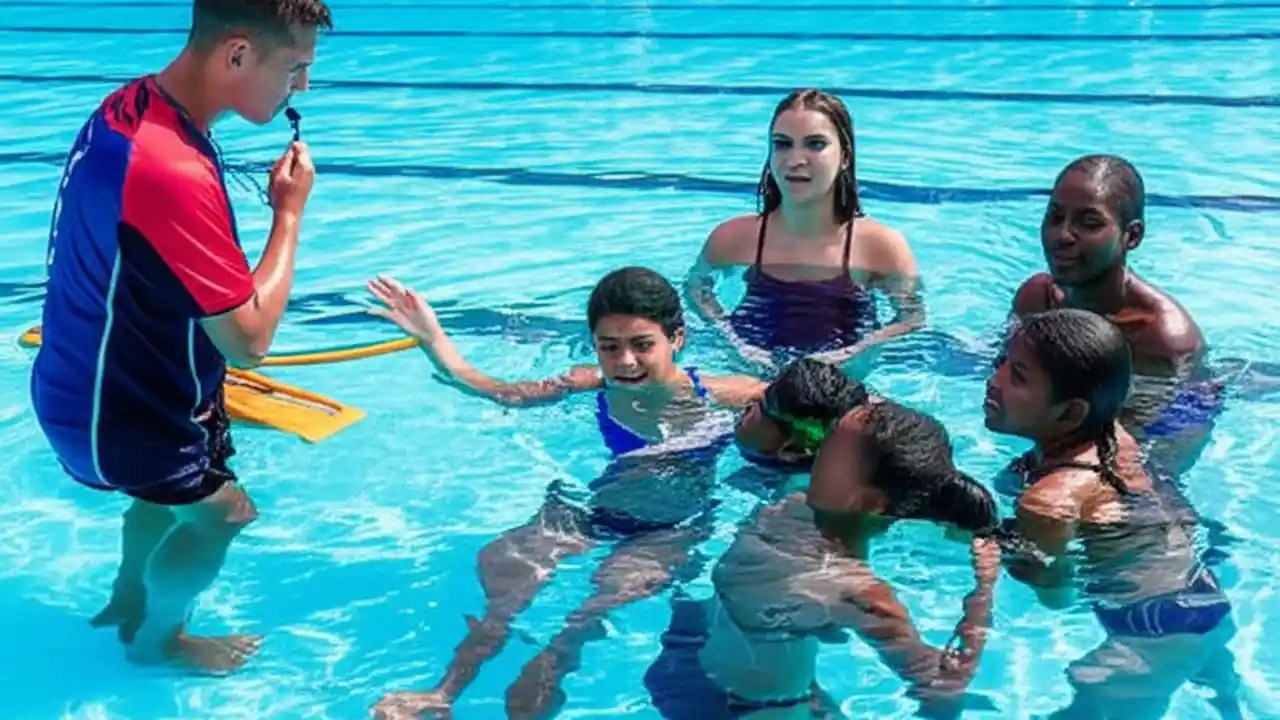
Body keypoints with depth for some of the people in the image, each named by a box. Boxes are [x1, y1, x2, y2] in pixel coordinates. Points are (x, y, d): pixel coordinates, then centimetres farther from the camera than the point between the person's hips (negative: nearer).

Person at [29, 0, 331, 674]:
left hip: (87, 378, 9)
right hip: (114, 410, -9)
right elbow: (248, 339, -30)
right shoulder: (174, 172, -37)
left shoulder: (131, 103, -7)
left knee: (174, 487, 30)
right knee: (221, 512, 14)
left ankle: (127, 600, 54)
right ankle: (156, 638, 38)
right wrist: (289, 211, -21)